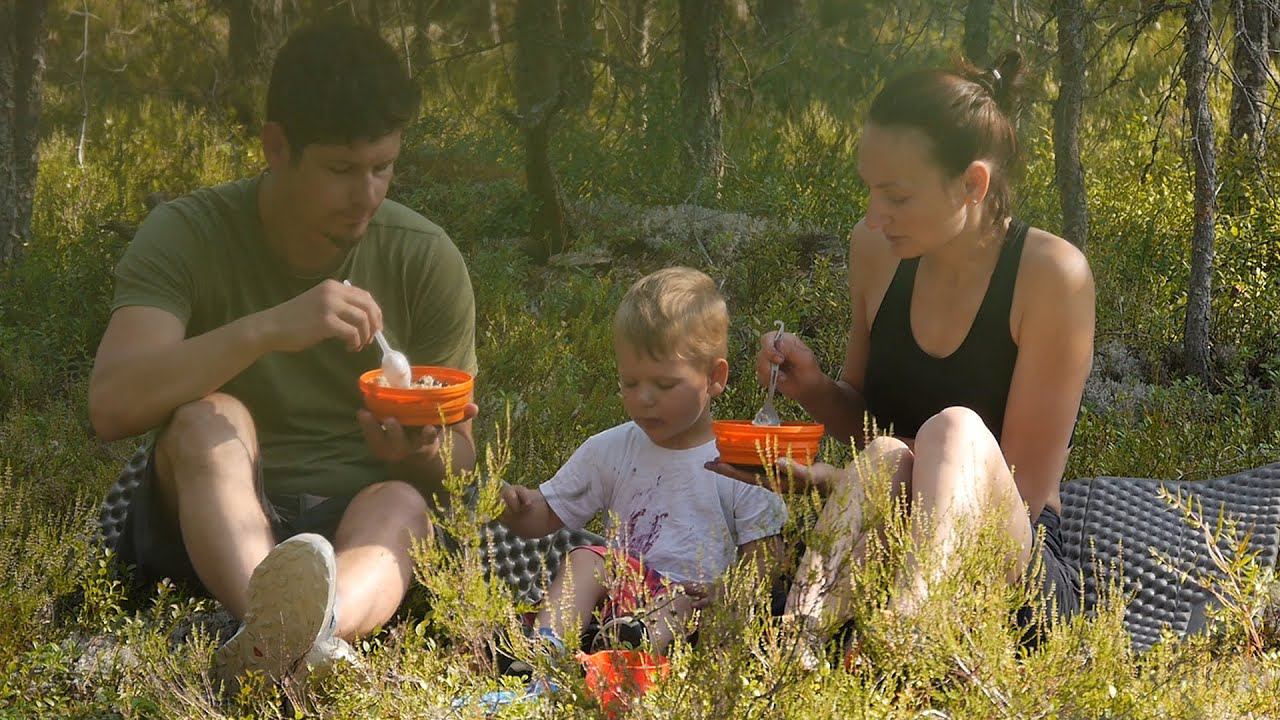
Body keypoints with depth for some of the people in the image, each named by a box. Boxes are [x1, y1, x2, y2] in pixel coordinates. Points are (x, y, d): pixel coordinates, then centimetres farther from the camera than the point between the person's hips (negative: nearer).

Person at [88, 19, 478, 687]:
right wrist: (268, 328, -36)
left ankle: (277, 639, -66)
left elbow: (459, 451, 5)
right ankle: (291, 635, -60)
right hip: (211, 521, -1)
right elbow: (113, 405, -24)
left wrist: (423, 454, -21)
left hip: (356, 530, 2)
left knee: (397, 504, -32)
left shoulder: (425, 258, -1)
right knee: (208, 418, -31)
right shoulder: (187, 236, -8)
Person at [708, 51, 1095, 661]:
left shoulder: (1052, 274, -11)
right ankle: (800, 640, -57)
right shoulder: (876, 250, 5)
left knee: (954, 429, -34)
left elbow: (1021, 492, -11)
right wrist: (814, 389, -4)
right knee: (885, 455, -31)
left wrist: (828, 481, -16)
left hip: (1019, 578, -3)